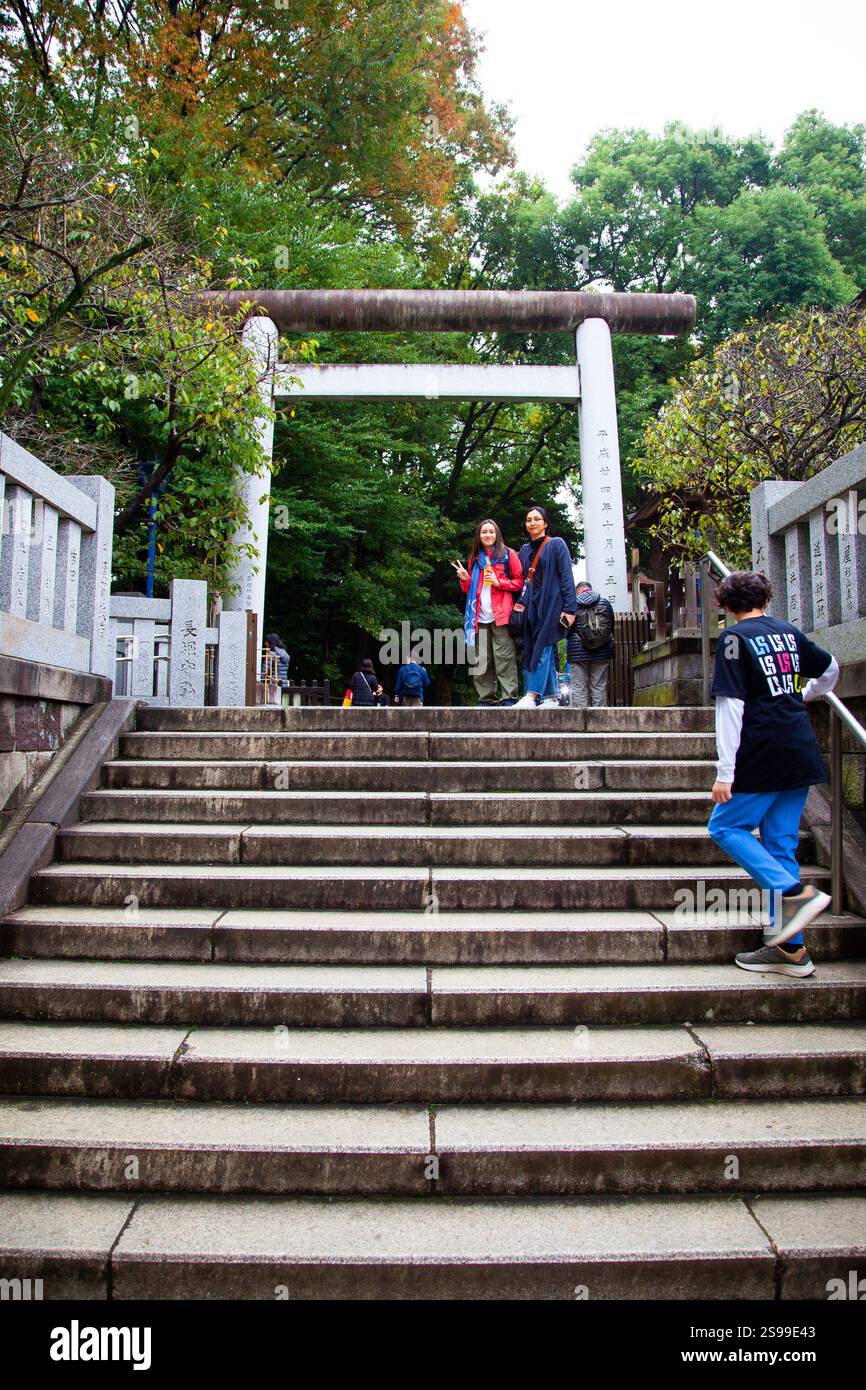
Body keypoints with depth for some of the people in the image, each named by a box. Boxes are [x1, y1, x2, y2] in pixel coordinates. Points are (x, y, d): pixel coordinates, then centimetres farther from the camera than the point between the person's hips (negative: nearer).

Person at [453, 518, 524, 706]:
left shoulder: (508, 554, 8)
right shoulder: (474, 559, 21)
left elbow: (520, 581, 3)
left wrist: (499, 582, -10)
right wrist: (465, 580, 4)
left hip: (501, 615, -4)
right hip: (480, 617, 4)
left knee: (505, 658, -8)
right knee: (481, 661, 1)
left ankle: (509, 697, -7)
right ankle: (486, 698, 5)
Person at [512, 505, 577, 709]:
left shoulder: (556, 544, 2)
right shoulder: (525, 550, 18)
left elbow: (567, 577, -4)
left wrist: (569, 608, -12)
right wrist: (519, 603, 3)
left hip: (551, 603, -5)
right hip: (531, 606, 5)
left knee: (542, 649, -14)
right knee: (546, 653, 4)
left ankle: (531, 696, -22)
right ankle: (552, 697, 5)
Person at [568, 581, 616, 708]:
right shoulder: (606, 603, 6)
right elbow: (612, 627, 12)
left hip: (578, 651, -2)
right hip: (602, 651, 2)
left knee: (579, 687, -1)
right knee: (599, 686, 6)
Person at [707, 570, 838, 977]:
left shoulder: (735, 637, -7)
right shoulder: (789, 632, 13)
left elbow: (730, 705, -14)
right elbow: (830, 670, 28)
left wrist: (725, 771, -14)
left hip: (763, 759, -7)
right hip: (802, 757, 7)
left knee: (725, 826, 5)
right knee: (780, 842, 9)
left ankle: (794, 893, -11)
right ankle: (789, 947, 11)